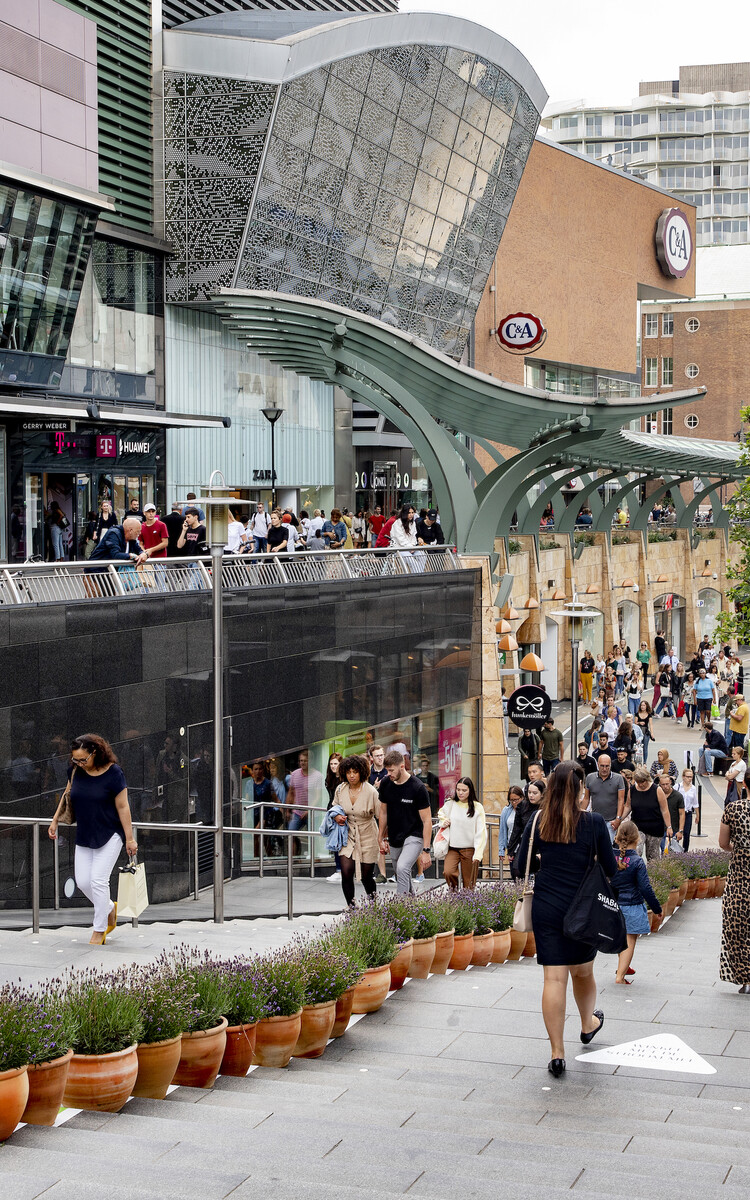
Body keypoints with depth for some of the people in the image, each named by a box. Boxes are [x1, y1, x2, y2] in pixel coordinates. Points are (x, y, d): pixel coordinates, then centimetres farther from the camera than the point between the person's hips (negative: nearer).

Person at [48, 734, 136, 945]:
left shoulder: (113, 772, -16)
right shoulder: (75, 770, -1)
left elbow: (122, 807, -12)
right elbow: (68, 795, 17)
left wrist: (130, 838, -10)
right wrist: (55, 820, 20)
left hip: (109, 836, -6)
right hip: (84, 836, 6)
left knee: (98, 880, -10)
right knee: (83, 882, 4)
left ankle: (99, 930, 3)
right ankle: (110, 909, 30)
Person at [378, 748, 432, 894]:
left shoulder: (417, 788, -16)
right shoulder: (385, 784, -1)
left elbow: (427, 820, -13)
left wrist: (426, 850, -17)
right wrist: (382, 838, 15)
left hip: (414, 837, -6)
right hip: (394, 839, 6)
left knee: (402, 868, -26)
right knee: (399, 875, 12)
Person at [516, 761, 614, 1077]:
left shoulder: (537, 822, -3)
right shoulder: (593, 822, -9)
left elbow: (521, 865, 3)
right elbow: (611, 870, -3)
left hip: (546, 908, 1)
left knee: (554, 978, 1)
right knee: (582, 971, 20)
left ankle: (557, 1053, 1)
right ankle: (588, 1024, 46)